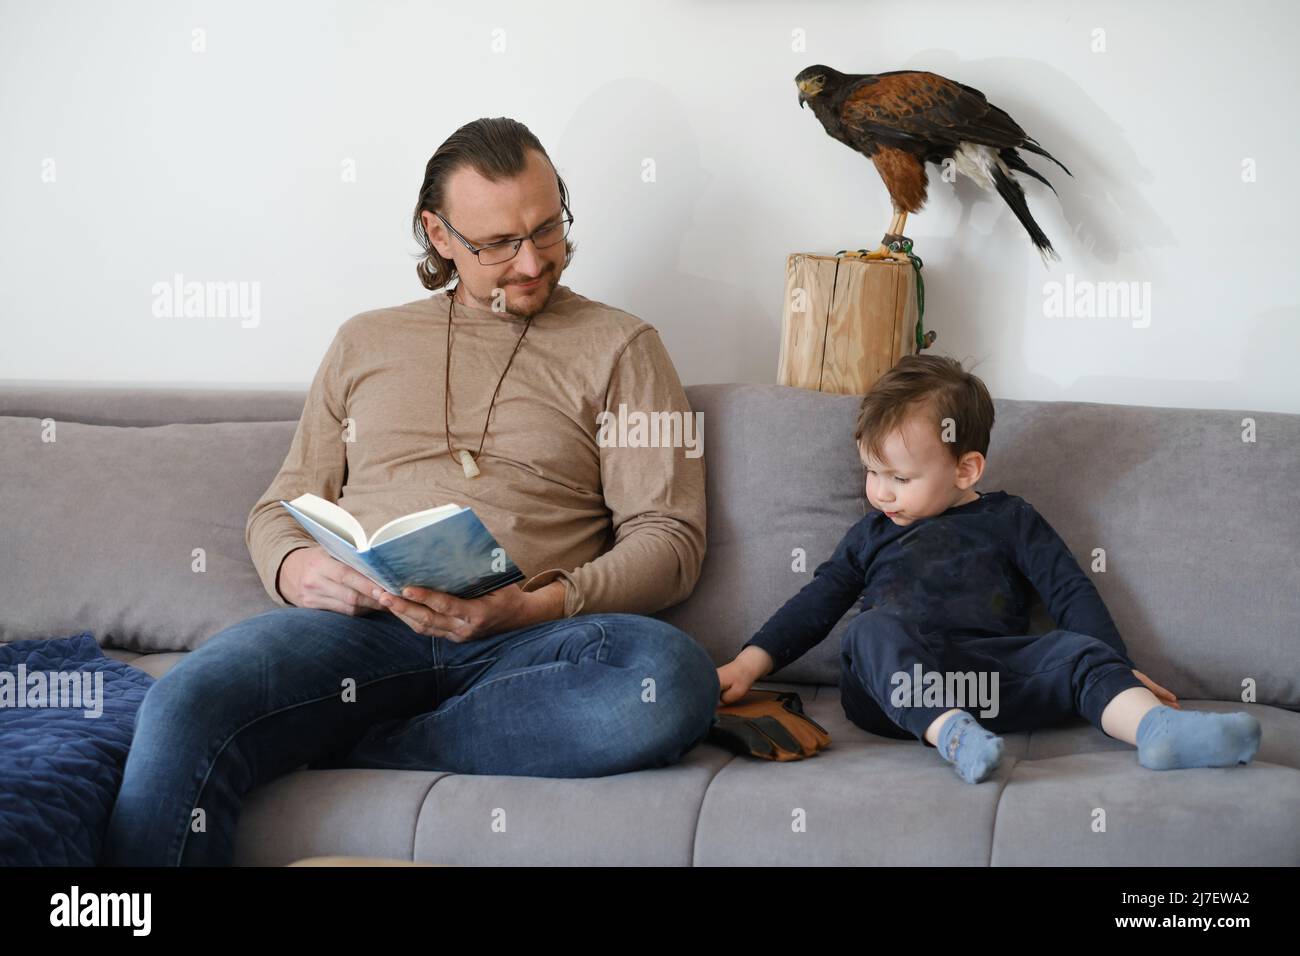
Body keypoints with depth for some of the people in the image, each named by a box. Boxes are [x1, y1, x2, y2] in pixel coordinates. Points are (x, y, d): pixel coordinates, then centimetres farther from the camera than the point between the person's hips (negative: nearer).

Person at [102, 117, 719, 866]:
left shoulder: (618, 346, 13)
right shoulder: (366, 342, 22)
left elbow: (669, 537, 5)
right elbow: (282, 505, 23)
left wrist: (534, 606, -13)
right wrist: (293, 568, -3)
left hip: (525, 638, 0)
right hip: (359, 627, 1)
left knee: (675, 677, -36)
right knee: (185, 709, -33)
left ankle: (338, 748, -25)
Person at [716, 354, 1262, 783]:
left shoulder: (1009, 520, 20)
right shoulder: (872, 535, 26)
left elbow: (1070, 593, 15)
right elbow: (818, 603, 25)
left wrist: (1119, 670, 4)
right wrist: (751, 662, 12)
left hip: (999, 677, 0)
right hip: (898, 678, 0)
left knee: (1078, 651, -25)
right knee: (875, 629, -32)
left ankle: (1158, 729, -51)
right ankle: (951, 735, -53)